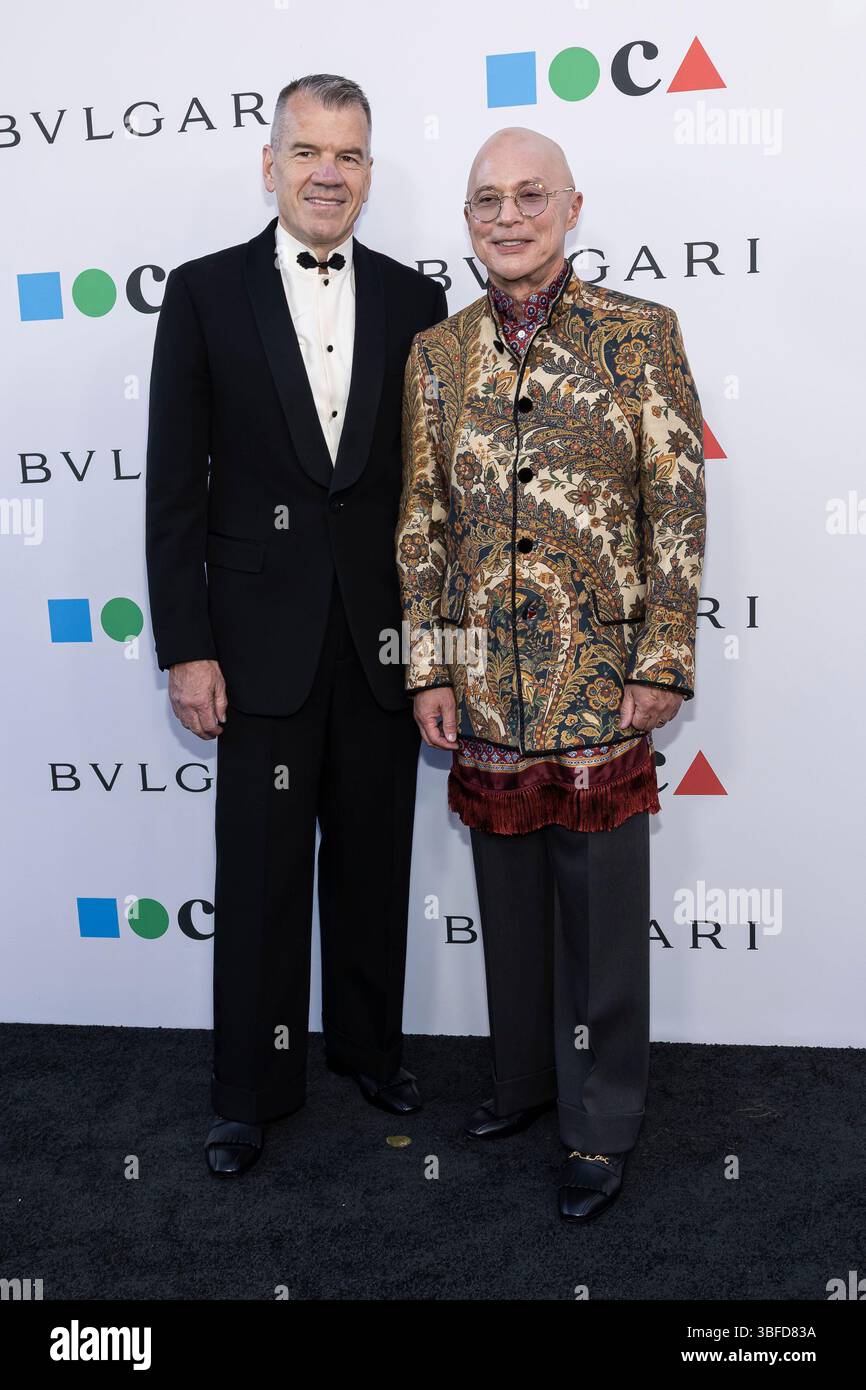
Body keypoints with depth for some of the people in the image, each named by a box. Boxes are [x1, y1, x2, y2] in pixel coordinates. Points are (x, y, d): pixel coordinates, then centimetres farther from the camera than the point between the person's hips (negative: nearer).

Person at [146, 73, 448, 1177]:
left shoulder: (412, 301, 7)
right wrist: (185, 648, -8)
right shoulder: (205, 293, 0)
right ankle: (252, 1088, 25)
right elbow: (175, 485, -3)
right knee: (260, 875, 7)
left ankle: (368, 1046, 36)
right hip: (263, 639, -2)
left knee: (372, 862, 14)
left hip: (386, 638, 2)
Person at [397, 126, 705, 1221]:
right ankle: (522, 1075, 36)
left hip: (602, 680, -3)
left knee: (602, 912, 5)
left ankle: (601, 1126, 23)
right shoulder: (435, 354, 9)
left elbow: (677, 504, -3)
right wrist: (429, 666, 2)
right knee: (509, 899, 15)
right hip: (485, 685, 3)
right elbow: (423, 518, 8)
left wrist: (664, 661, -8)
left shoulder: (641, 334, 1)